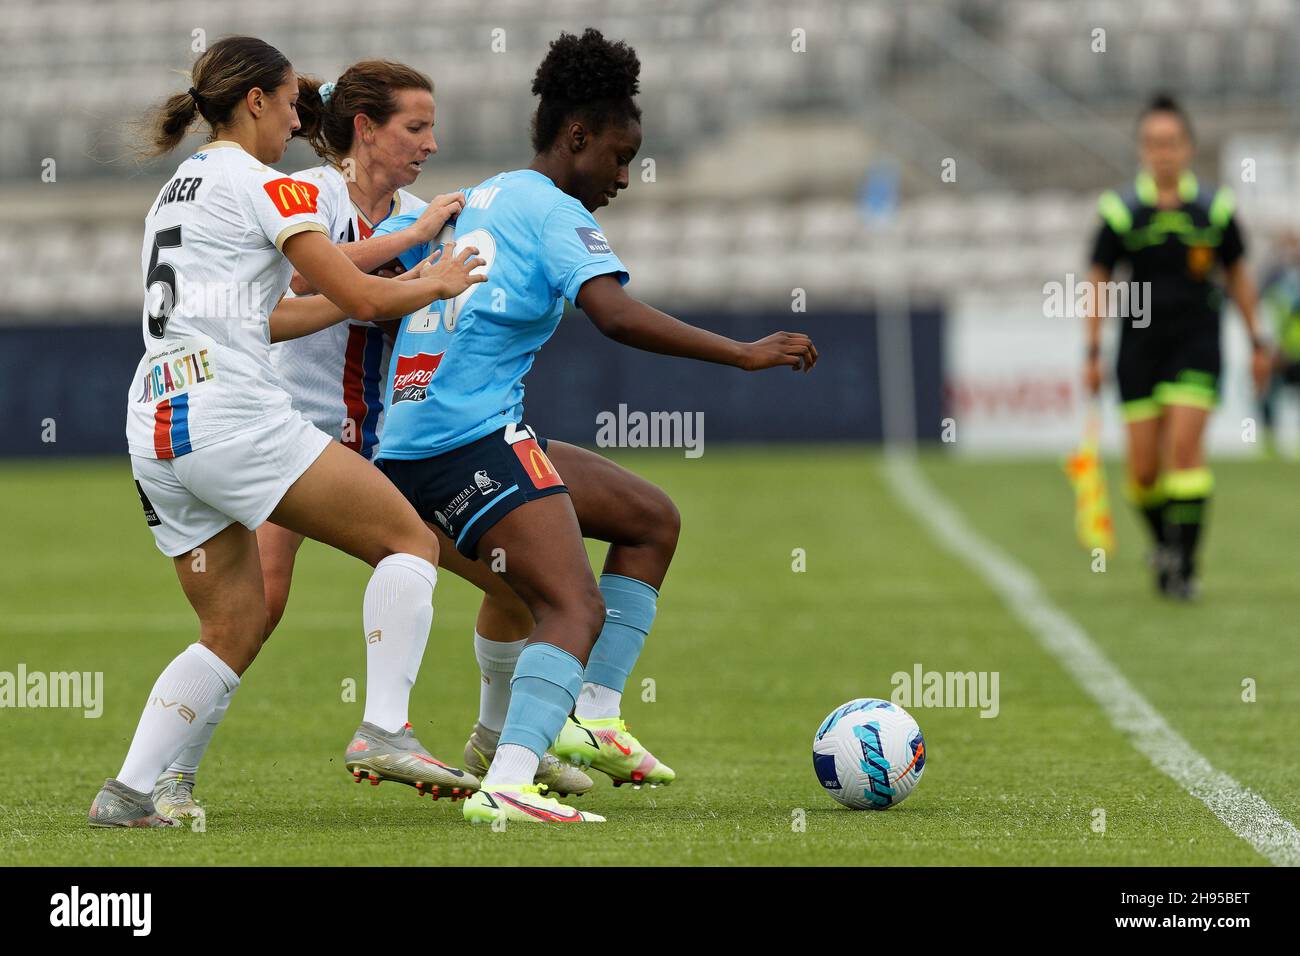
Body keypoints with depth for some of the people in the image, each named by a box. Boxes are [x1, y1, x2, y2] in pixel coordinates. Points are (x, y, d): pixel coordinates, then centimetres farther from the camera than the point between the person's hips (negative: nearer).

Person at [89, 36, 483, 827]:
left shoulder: (179, 190, 25)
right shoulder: (262, 185, -2)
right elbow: (360, 297, -4)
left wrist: (390, 290, 29)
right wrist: (435, 285, 16)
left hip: (155, 426, 9)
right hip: (228, 410, -9)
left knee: (234, 632, 12)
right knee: (410, 541, -4)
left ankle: (128, 792, 0)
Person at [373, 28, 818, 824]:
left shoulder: (472, 204, 21)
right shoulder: (557, 213, -6)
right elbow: (616, 315, -22)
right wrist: (743, 354, -22)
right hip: (470, 437, -10)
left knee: (652, 520, 18)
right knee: (578, 610, -20)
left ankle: (592, 717, 12)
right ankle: (507, 785, -38)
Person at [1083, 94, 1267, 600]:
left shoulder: (1215, 208, 1)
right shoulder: (1120, 211, -1)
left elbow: (1238, 274, 13)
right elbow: (1098, 281, 6)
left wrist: (1257, 343, 13)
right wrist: (1092, 353, 2)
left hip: (1197, 343, -1)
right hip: (1140, 344, 1)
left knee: (1185, 446, -16)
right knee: (1143, 467, -1)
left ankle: (1183, 563, -11)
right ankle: (1164, 542, 27)